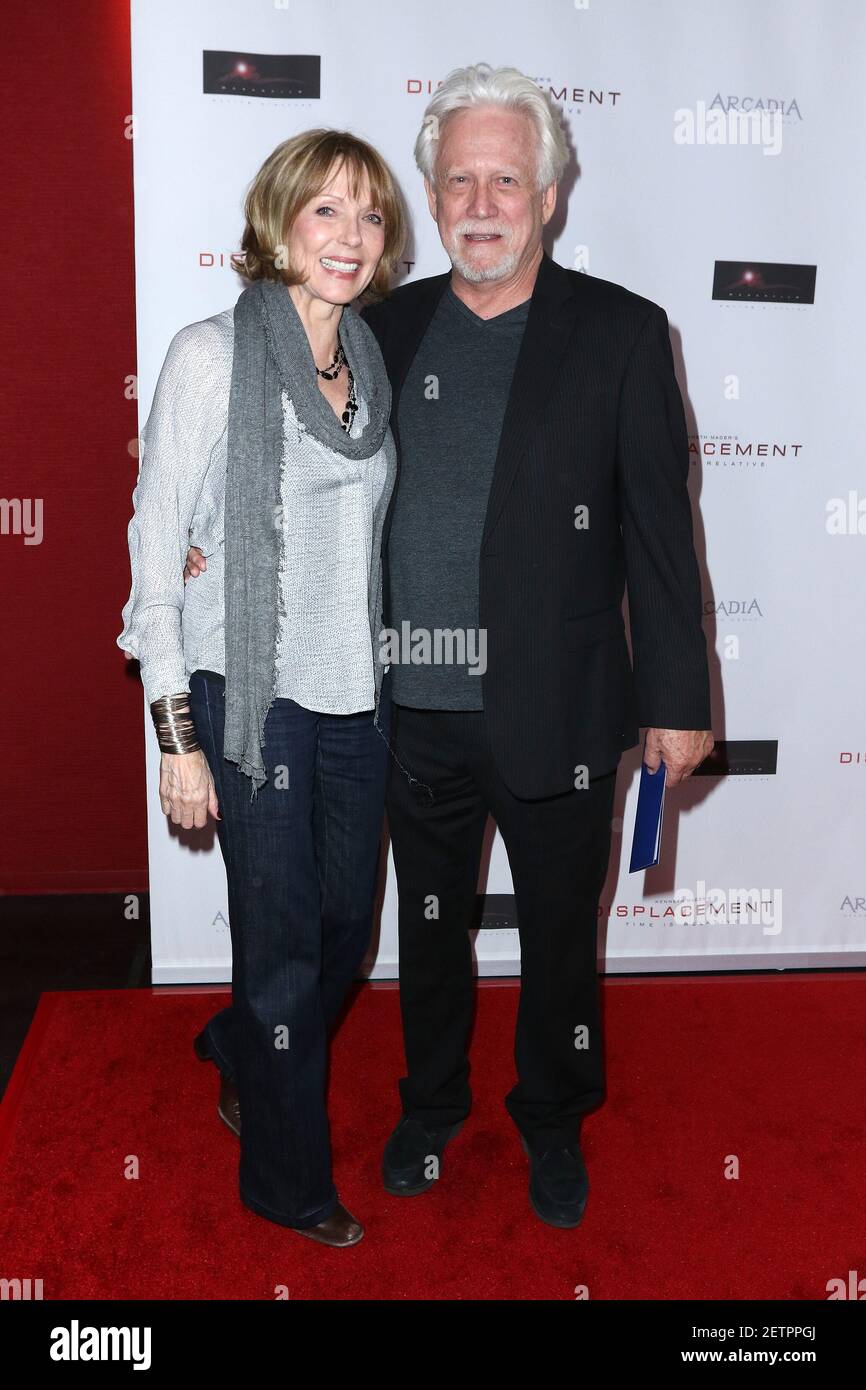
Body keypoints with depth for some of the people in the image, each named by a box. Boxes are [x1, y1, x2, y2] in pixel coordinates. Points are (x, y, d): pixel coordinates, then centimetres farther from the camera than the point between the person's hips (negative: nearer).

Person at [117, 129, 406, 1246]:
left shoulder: (367, 363, 8)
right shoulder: (212, 355, -10)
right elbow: (156, 543, -11)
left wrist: (382, 665, 12)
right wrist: (177, 732, -12)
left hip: (356, 694, 6)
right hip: (254, 700, -6)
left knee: (346, 929, 16)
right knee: (285, 943, 7)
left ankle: (240, 1053, 48)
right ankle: (287, 1178, 31)